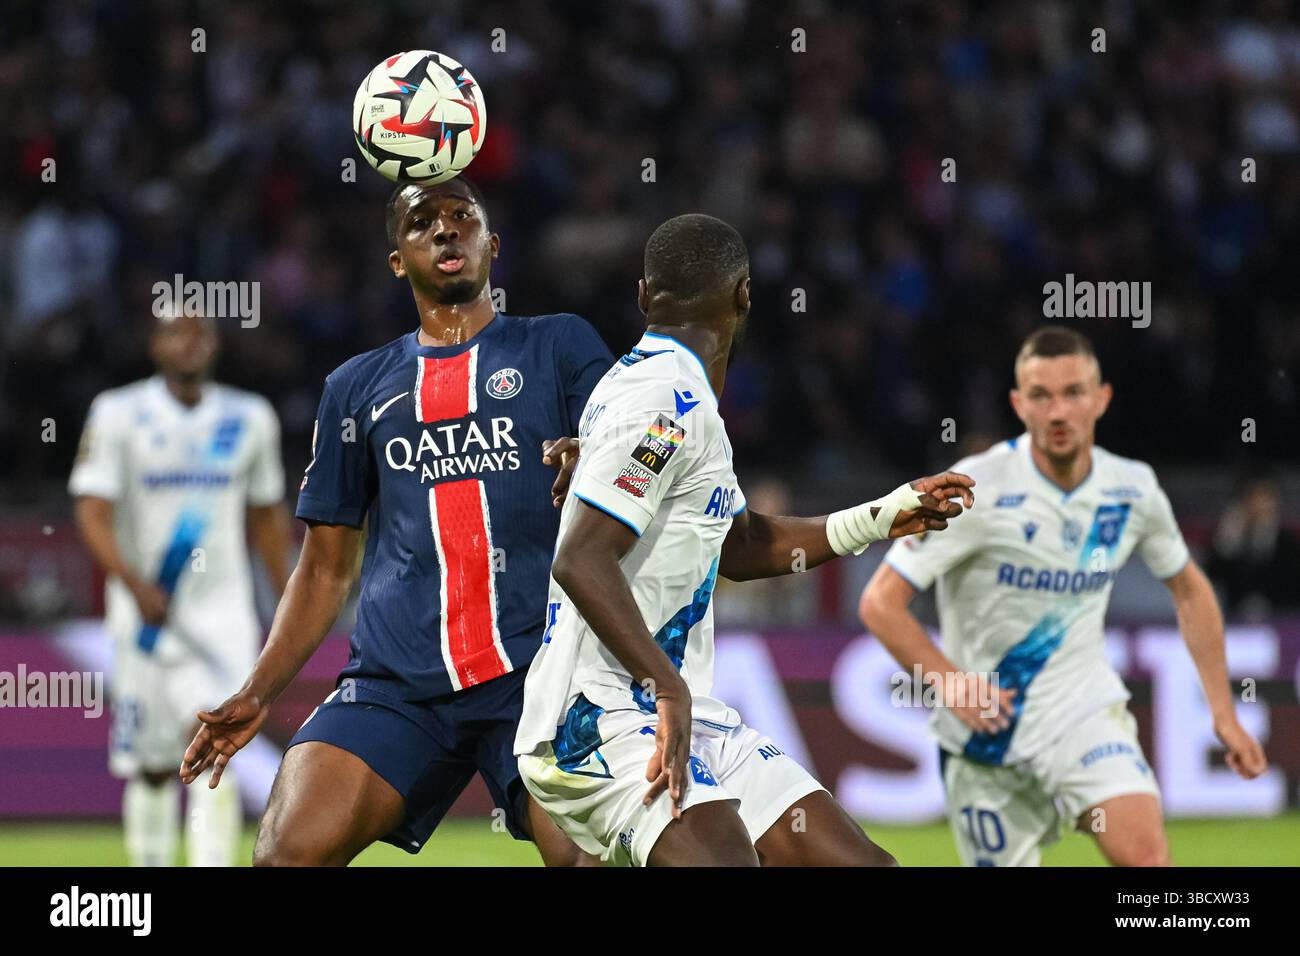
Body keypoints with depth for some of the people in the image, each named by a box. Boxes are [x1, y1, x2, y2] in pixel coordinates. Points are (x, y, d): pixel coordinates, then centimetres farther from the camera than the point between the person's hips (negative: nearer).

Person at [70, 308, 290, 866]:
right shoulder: (120, 416, -4)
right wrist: (135, 585, -24)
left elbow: (267, 517, 17)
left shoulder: (249, 419, 6)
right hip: (146, 609, -1)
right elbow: (93, 512, -10)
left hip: (222, 609, 1)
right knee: (153, 765, 5)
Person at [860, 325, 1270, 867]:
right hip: (985, 726, -1)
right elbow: (880, 603, -15)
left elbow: (1189, 591, 15)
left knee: (1144, 854, -23)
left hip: (1083, 711, 1)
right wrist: (951, 684, -24)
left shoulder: (1132, 491, -3)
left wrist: (1223, 713, 12)